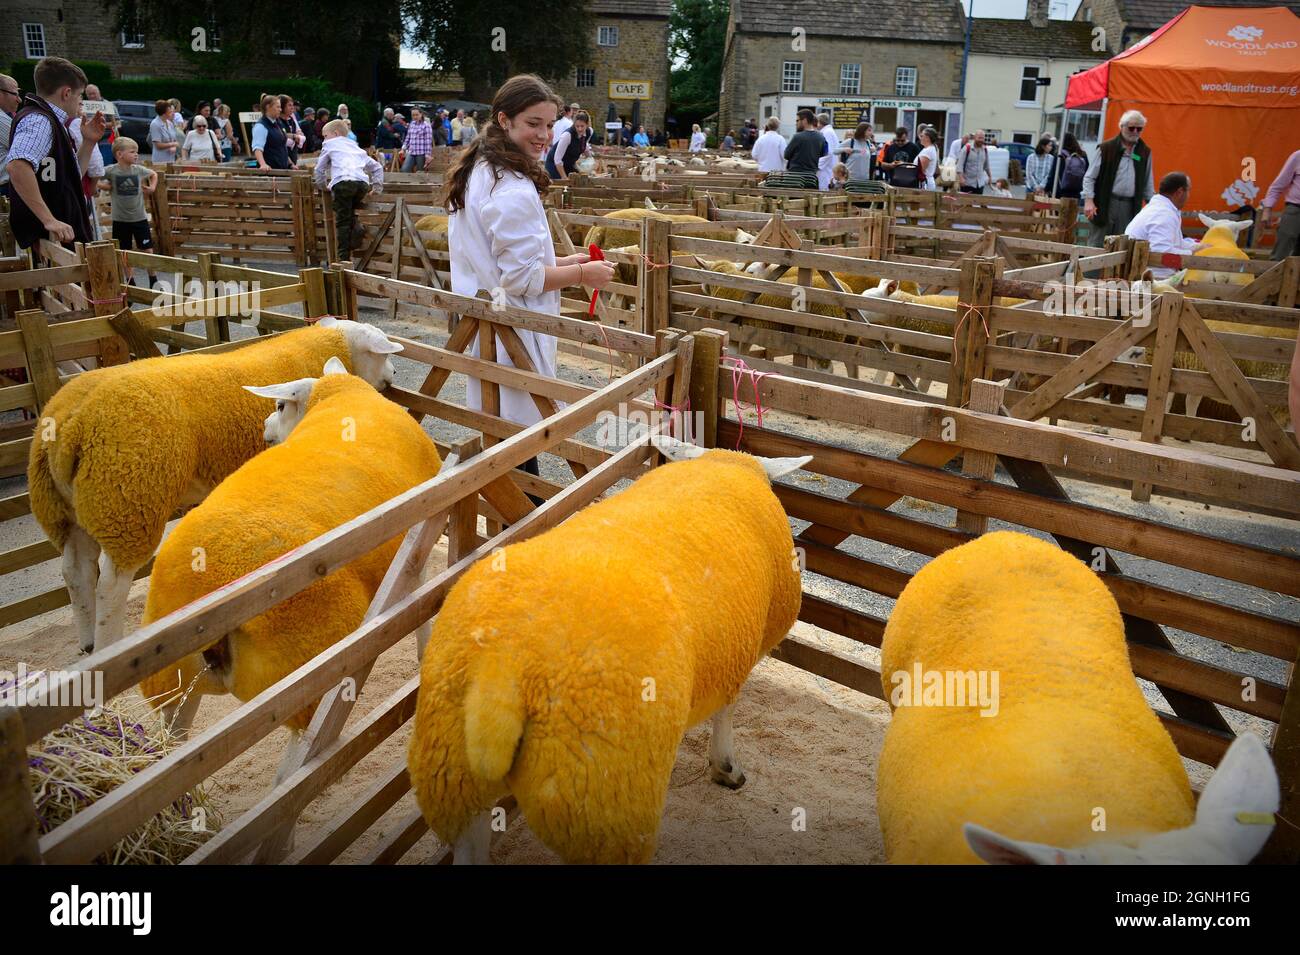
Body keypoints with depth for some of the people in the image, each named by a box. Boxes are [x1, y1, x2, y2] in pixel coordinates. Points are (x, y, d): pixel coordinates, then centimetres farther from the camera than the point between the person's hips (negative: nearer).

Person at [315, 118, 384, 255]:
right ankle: (357, 230, -2)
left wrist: (323, 185, 37)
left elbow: (319, 169, 23)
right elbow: (377, 167, 34)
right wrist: (377, 187, 34)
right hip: (363, 184, 4)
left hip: (342, 183, -4)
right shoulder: (356, 147, 36)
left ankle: (343, 255, 0)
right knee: (350, 212, 25)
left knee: (342, 220, 2)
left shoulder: (329, 144, 23)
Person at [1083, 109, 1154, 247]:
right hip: (1105, 204, -3)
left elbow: (1148, 183, 18)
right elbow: (1089, 177, -1)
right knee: (1096, 245, -3)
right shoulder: (1106, 148, -1)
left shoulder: (1145, 152, 12)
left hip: (1130, 207, 4)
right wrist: (1089, 200, -12)